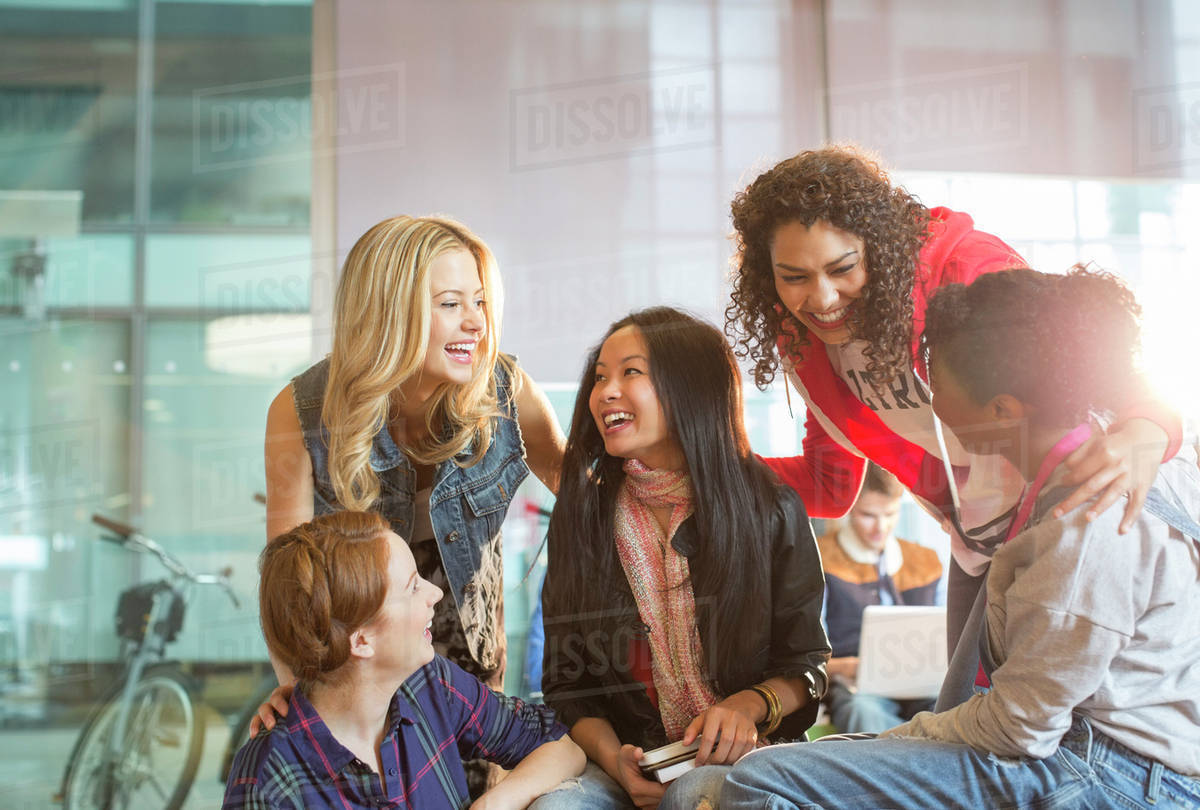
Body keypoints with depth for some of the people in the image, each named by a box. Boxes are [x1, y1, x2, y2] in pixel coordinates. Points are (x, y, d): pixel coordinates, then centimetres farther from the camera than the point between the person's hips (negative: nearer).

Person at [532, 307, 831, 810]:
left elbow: (806, 663, 8)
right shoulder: (580, 518, 5)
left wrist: (748, 704, -13)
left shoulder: (770, 509, 0)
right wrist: (611, 757, -11)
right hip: (634, 763, 2)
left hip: (742, 754, -2)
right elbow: (568, 683, 8)